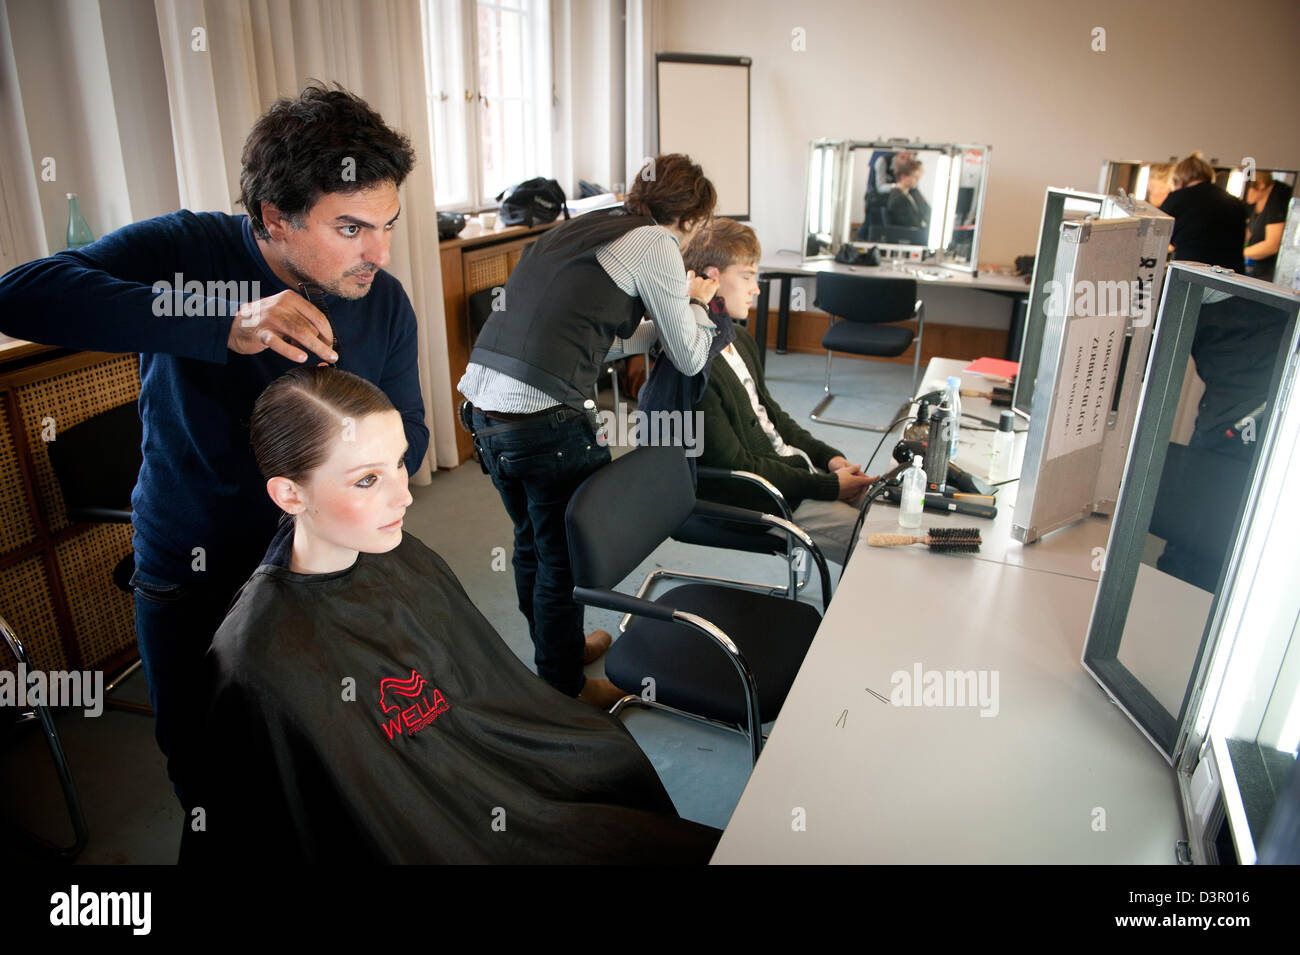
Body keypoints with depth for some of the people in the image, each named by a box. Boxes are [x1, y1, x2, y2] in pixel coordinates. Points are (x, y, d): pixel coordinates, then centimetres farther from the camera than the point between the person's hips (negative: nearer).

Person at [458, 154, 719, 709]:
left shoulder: (582, 228, 21)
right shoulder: (655, 242, -3)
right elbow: (689, 358, 4)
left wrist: (668, 317, 30)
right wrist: (697, 303, 22)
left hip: (484, 408, 9)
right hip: (546, 420, -8)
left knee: (532, 543, 25)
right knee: (564, 558, 11)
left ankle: (559, 648, 48)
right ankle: (563, 690, 30)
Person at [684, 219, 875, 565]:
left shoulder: (741, 341, 10)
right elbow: (733, 466, -22)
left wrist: (830, 458, 4)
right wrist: (829, 486, -17)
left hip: (796, 469, 10)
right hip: (761, 501, -9)